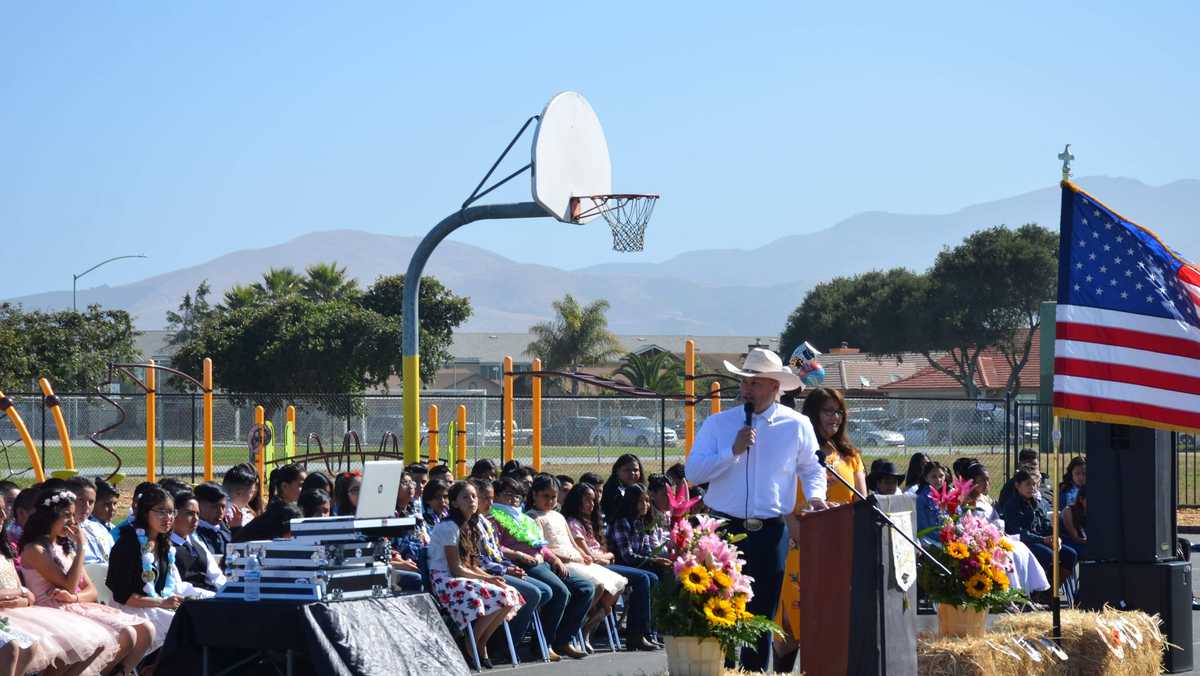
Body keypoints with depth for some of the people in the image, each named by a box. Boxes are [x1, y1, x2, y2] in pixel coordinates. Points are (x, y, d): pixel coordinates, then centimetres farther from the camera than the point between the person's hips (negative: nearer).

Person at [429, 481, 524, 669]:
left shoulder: (469, 526, 14)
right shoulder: (449, 527, -13)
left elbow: (470, 565, 13)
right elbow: (456, 569, -16)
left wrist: (490, 577, -5)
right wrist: (487, 579, -12)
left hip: (464, 579, 9)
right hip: (445, 581, -9)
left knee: (511, 596, -8)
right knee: (500, 598, -24)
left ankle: (481, 644, 2)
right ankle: (471, 645, -10)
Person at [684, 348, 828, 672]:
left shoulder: (797, 426, 4)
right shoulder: (718, 424, 3)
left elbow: (812, 469, 16)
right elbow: (692, 471, -5)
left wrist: (815, 496, -5)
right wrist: (733, 451, -15)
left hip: (772, 532, 1)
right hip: (725, 529, -1)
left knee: (763, 612, 8)